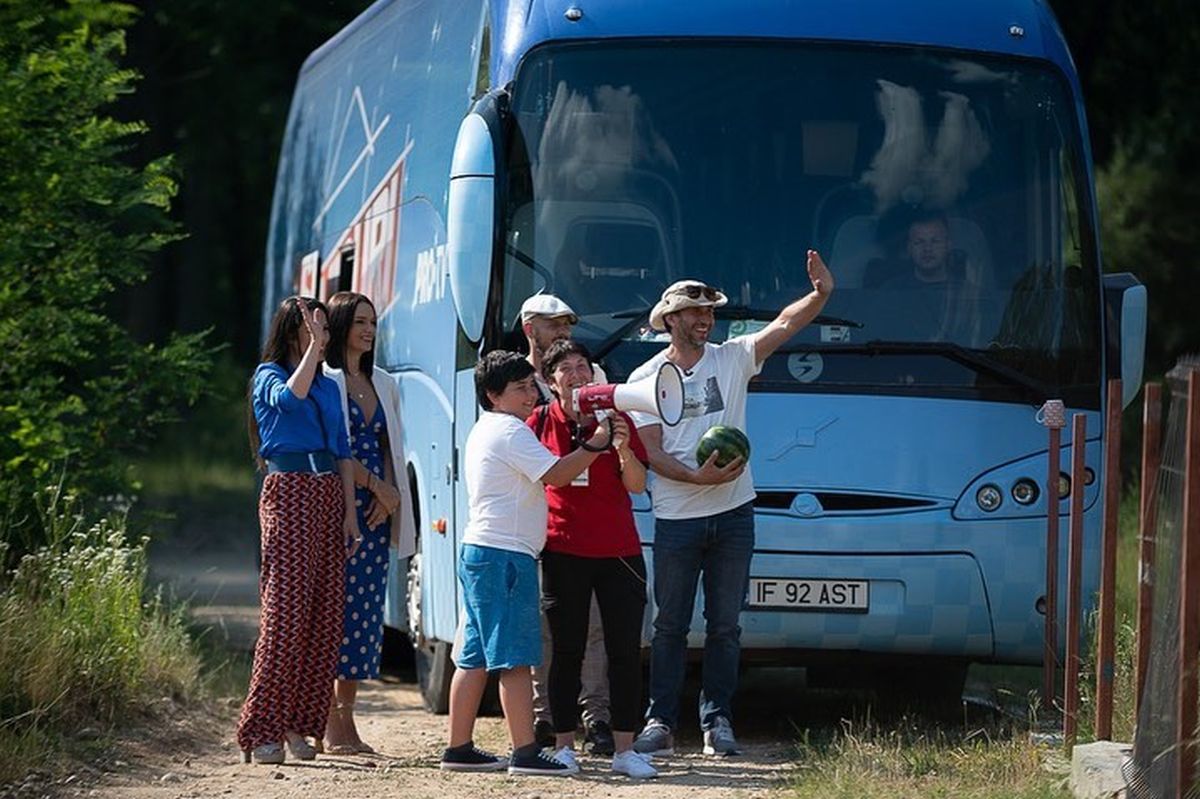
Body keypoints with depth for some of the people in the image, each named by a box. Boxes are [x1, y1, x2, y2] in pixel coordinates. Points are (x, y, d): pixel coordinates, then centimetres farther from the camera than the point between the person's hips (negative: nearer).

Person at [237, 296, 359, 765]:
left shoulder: (328, 387, 20)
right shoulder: (268, 376, 3)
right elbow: (289, 396, -21)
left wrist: (350, 512, 11)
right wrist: (314, 346, -18)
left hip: (329, 496, 6)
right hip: (288, 493, -6)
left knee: (325, 616, 0)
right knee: (286, 612, -13)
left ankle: (299, 724, 5)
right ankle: (261, 731, -12)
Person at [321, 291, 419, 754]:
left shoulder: (383, 386, 19)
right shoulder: (325, 381, -3)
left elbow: (391, 450, 16)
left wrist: (390, 498, 0)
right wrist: (376, 486, -12)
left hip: (377, 512, 7)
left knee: (367, 614, 5)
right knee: (338, 610, -9)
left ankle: (347, 721, 9)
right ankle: (332, 728, -10)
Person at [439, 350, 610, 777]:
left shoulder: (484, 430, 21)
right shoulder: (510, 431, -10)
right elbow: (554, 474, -17)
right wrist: (595, 444, -11)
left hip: (479, 550, 10)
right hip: (505, 554, -10)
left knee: (475, 657, 11)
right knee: (515, 658, -11)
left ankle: (459, 748, 13)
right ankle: (525, 752, -14)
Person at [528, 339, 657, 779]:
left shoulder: (617, 419, 3)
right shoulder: (542, 422, 1)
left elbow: (637, 485, -2)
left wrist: (623, 447, -19)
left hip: (619, 550, 1)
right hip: (563, 550, -1)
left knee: (626, 651, -1)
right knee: (567, 652, 5)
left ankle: (624, 749, 3)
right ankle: (564, 746, 10)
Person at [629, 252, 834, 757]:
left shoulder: (732, 359, 6)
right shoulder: (646, 379, 2)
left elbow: (785, 324, -6)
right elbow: (652, 453, -5)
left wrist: (820, 294, -25)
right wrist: (698, 476, -21)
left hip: (733, 513, 2)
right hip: (676, 519, -2)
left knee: (725, 625, 5)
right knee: (671, 625, 3)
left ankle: (717, 721, 10)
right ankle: (660, 722, 6)